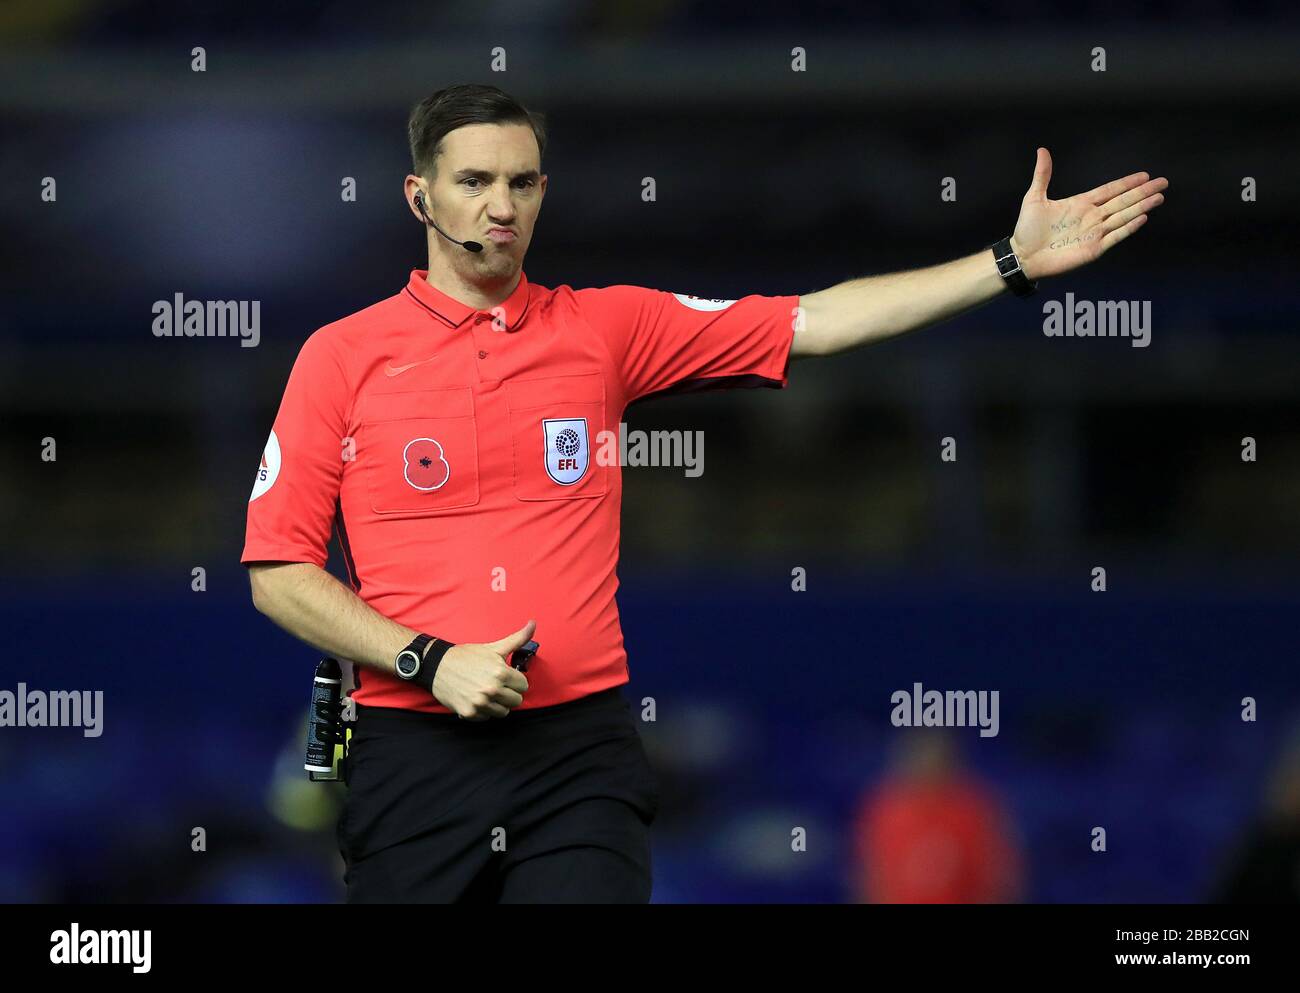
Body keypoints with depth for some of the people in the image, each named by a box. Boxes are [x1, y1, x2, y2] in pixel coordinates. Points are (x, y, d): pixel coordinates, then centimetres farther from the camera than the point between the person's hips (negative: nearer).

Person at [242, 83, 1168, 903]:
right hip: (414, 760, -1)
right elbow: (278, 571, 2)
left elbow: (813, 323, 6)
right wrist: (429, 663, -11)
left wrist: (1015, 261, 0)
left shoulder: (609, 327, 9)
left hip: (583, 749, 1)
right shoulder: (342, 356, 3)